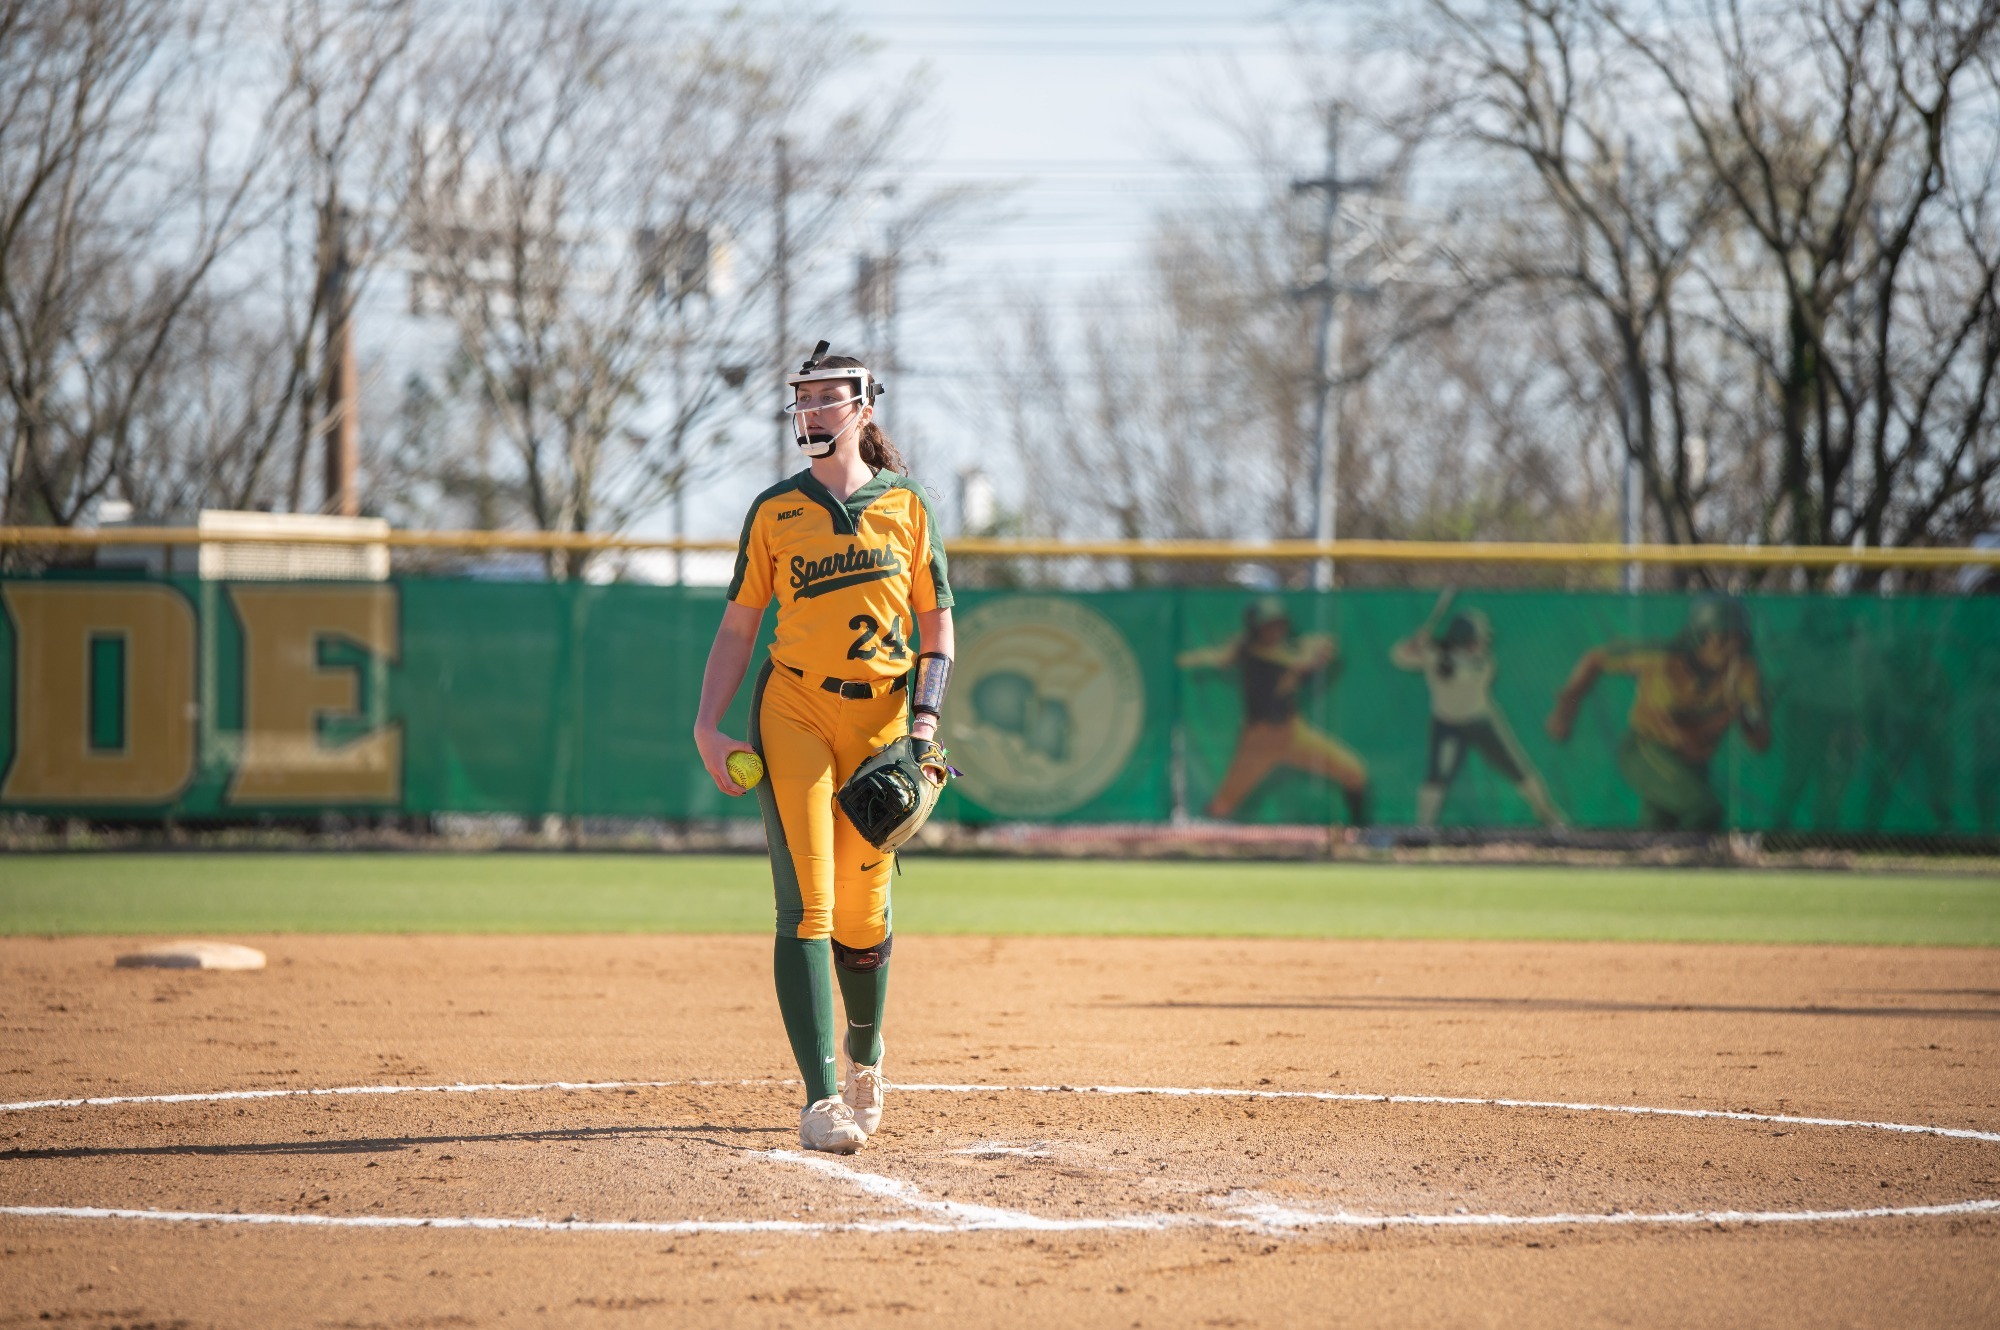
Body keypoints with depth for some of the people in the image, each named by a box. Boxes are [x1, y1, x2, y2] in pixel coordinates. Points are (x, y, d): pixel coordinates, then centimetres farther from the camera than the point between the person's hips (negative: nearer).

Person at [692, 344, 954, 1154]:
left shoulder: (904, 507, 7)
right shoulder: (774, 511, 6)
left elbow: (937, 629, 9)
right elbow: (737, 629, 7)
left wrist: (924, 717, -6)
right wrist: (707, 728, -3)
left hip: (882, 721, 1)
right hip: (792, 714, -1)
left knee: (863, 910, 4)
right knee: (807, 906, -12)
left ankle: (864, 1055, 34)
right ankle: (820, 1099, -18)